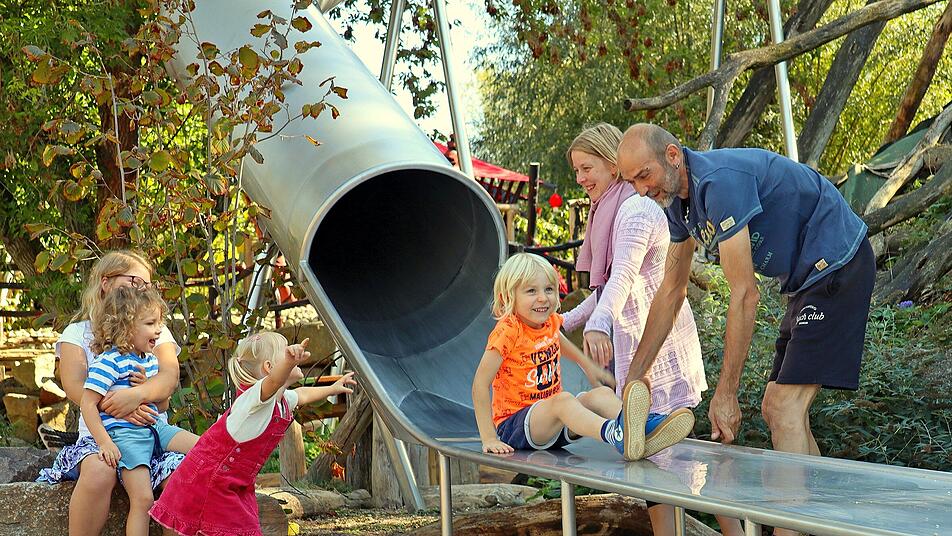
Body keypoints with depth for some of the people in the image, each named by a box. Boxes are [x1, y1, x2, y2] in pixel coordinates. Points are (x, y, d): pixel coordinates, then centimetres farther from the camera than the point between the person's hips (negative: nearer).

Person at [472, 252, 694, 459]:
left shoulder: (550, 321, 5)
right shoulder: (508, 330, -18)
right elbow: (481, 382, -21)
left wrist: (588, 366, 32)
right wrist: (489, 439, -25)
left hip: (553, 420, 8)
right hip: (513, 422, -8)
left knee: (602, 393, -13)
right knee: (563, 400, -34)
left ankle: (639, 436, -42)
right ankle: (616, 437, -63)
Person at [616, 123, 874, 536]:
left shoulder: (720, 181, -25)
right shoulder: (678, 200, 6)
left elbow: (745, 296, -25)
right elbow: (671, 291, 16)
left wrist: (725, 394, -22)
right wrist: (635, 375, 15)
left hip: (838, 266, -10)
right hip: (807, 278, 10)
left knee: (786, 408, -16)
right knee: (778, 410, 8)